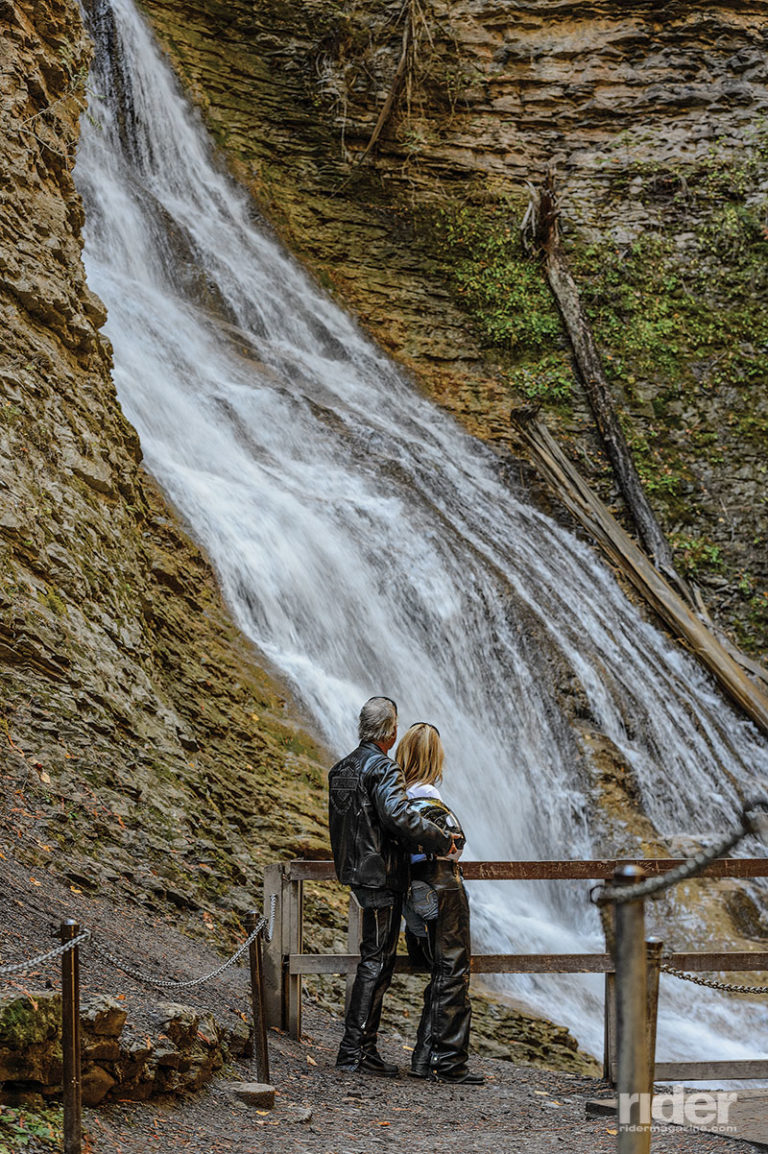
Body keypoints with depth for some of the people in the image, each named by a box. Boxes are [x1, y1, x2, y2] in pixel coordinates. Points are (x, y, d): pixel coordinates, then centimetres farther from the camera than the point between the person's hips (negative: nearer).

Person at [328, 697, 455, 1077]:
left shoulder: (342, 769, 14)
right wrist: (443, 840, -17)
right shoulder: (383, 769, -15)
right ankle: (354, 1049, -5)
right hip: (381, 875, -9)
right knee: (376, 960, -5)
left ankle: (364, 1048, 17)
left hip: (357, 872, 9)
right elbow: (400, 817, -28)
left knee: (376, 960, 15)